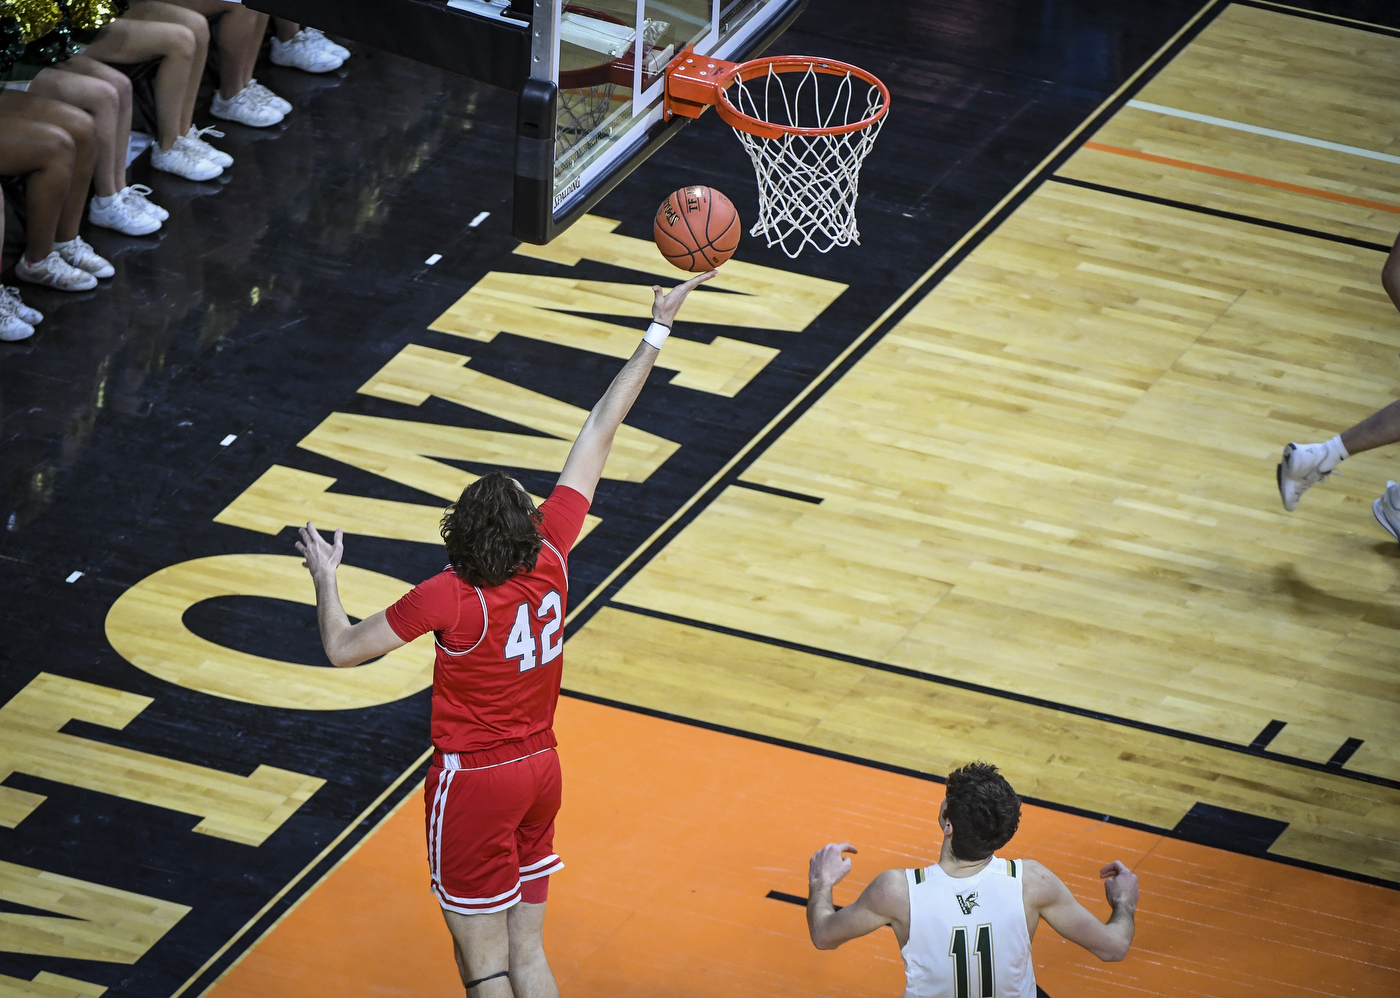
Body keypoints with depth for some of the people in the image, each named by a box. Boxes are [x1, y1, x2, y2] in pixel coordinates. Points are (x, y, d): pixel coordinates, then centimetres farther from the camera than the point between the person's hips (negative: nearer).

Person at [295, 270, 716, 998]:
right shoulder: (553, 559, -11)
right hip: (540, 771, 6)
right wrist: (660, 327, 2)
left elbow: (343, 649, -15)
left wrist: (323, 578, 2)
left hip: (474, 781, -6)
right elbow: (600, 430, -5)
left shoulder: (450, 598, -24)